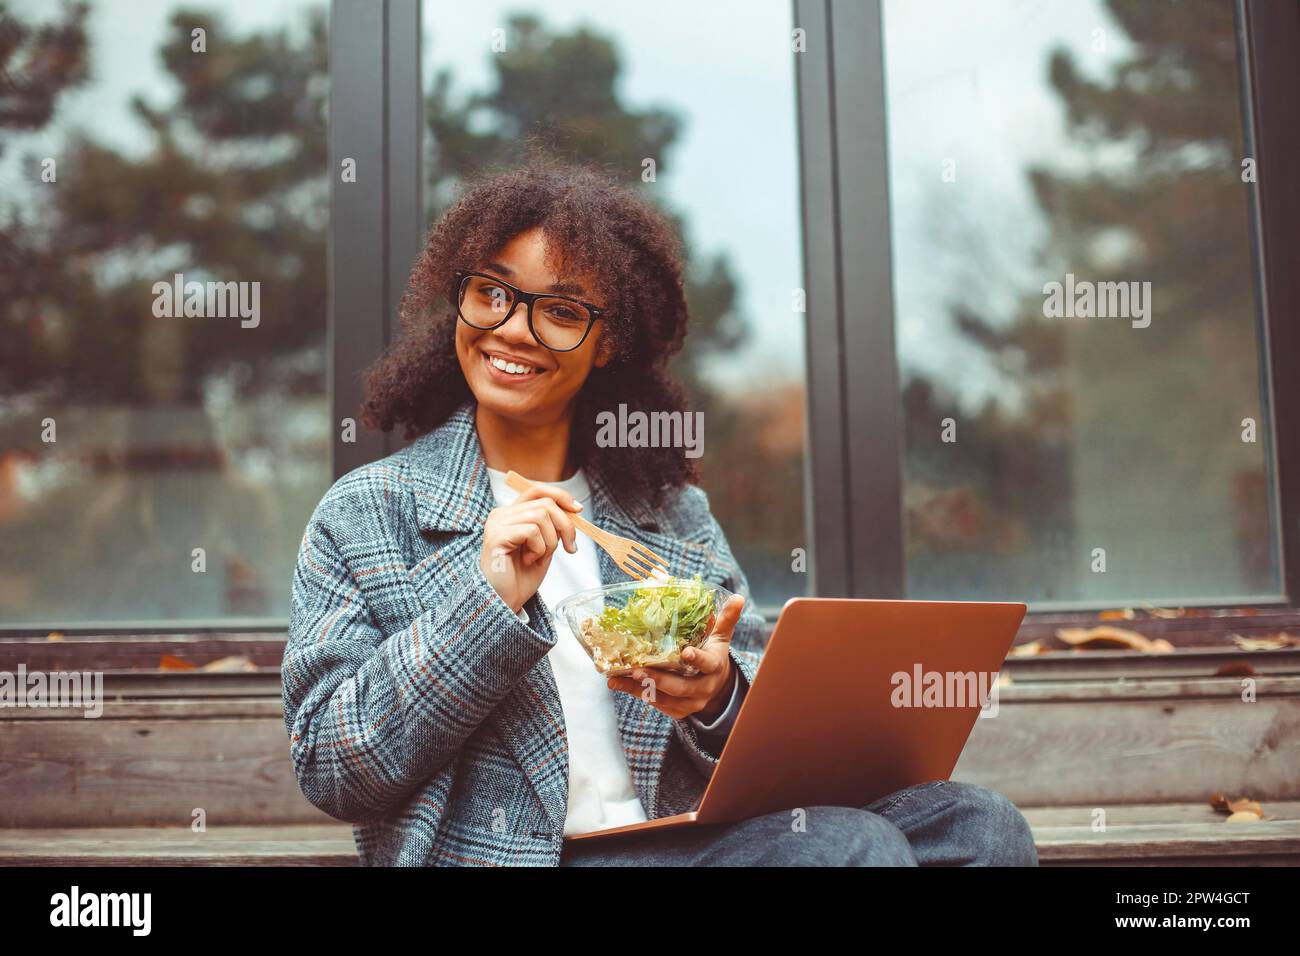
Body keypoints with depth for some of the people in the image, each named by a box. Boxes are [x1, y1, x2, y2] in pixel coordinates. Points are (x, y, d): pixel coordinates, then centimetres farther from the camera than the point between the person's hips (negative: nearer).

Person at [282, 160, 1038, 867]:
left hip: (688, 835, 5)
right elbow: (328, 770, -6)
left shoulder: (675, 514, 14)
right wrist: (490, 603, -16)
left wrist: (718, 696, -13)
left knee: (977, 825, -17)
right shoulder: (362, 516, 4)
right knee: (857, 847, -26)